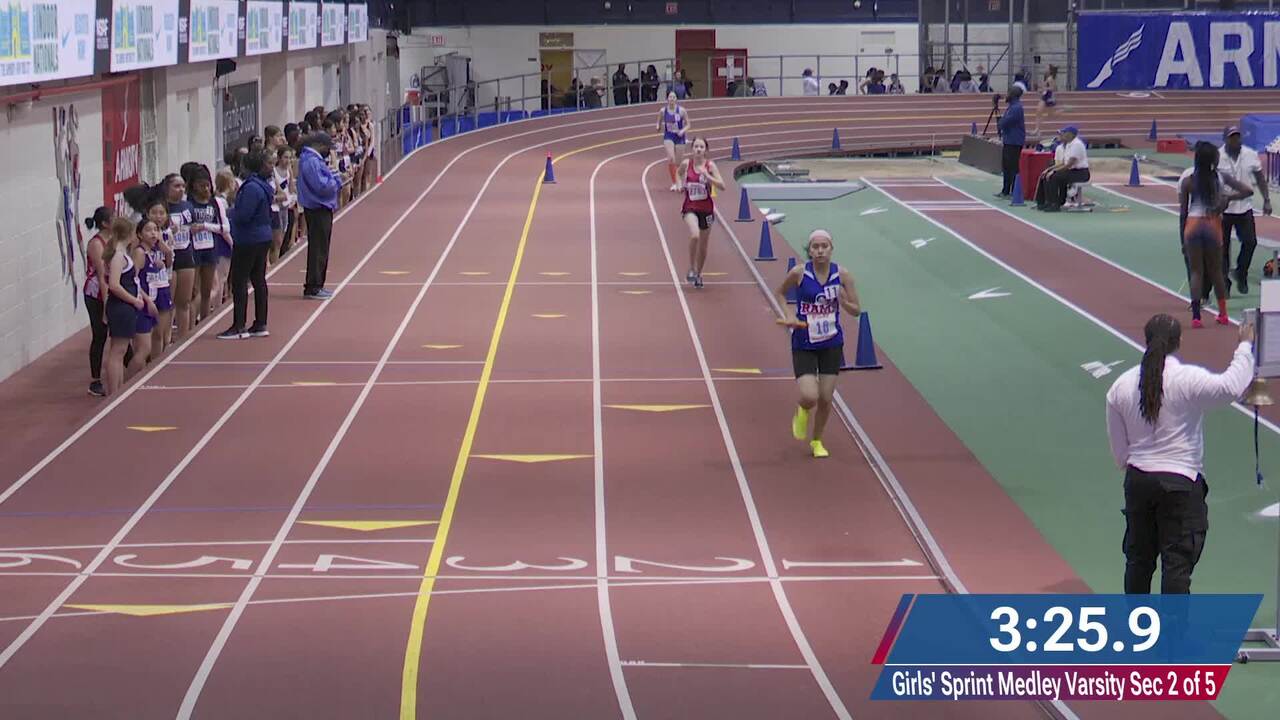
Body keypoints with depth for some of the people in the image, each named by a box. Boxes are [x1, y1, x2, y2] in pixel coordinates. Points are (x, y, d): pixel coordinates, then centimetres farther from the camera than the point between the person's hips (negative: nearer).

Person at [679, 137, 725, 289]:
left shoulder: (710, 166, -7)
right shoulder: (686, 164, -4)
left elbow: (722, 186, -16)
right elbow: (678, 174, 20)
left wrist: (707, 176, -25)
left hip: (706, 208, 1)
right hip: (690, 208, -1)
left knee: (703, 245, 12)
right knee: (694, 236, -28)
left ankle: (698, 274, 34)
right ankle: (691, 269, -12)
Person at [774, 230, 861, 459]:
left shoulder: (842, 275, -8)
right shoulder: (799, 273, -12)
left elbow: (856, 311, 0)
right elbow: (780, 292, 7)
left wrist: (843, 302, -21)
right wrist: (788, 315, -9)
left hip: (832, 344, 2)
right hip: (804, 345, -2)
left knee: (825, 399, 6)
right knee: (810, 397, -16)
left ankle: (817, 441, 31)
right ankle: (802, 412, 22)